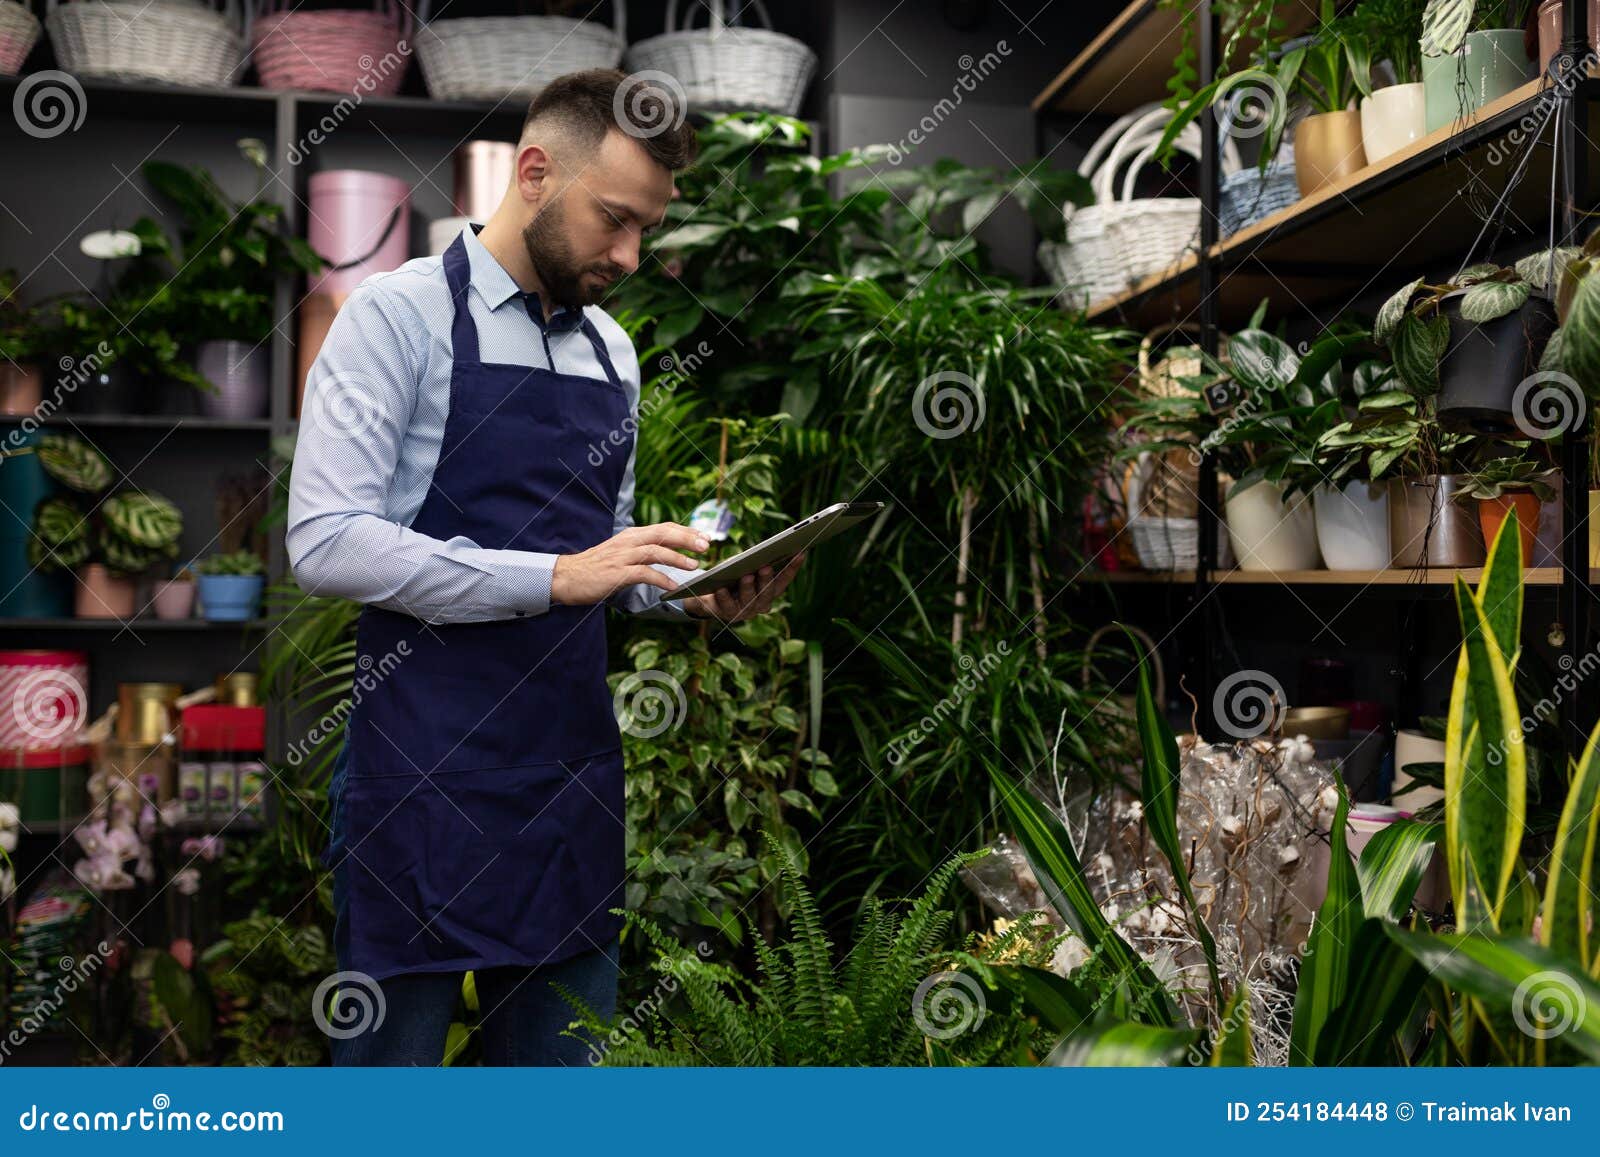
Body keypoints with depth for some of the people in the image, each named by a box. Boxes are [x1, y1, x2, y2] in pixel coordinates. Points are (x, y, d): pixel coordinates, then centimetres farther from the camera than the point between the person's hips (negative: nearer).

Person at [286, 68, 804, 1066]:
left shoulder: (614, 350, 13)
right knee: (391, 1056, 5)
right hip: (422, 772, -6)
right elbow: (325, 542, -16)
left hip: (575, 766, 6)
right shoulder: (400, 313, -6)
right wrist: (555, 577, -20)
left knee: (566, 1054, 13)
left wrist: (695, 596, 0)